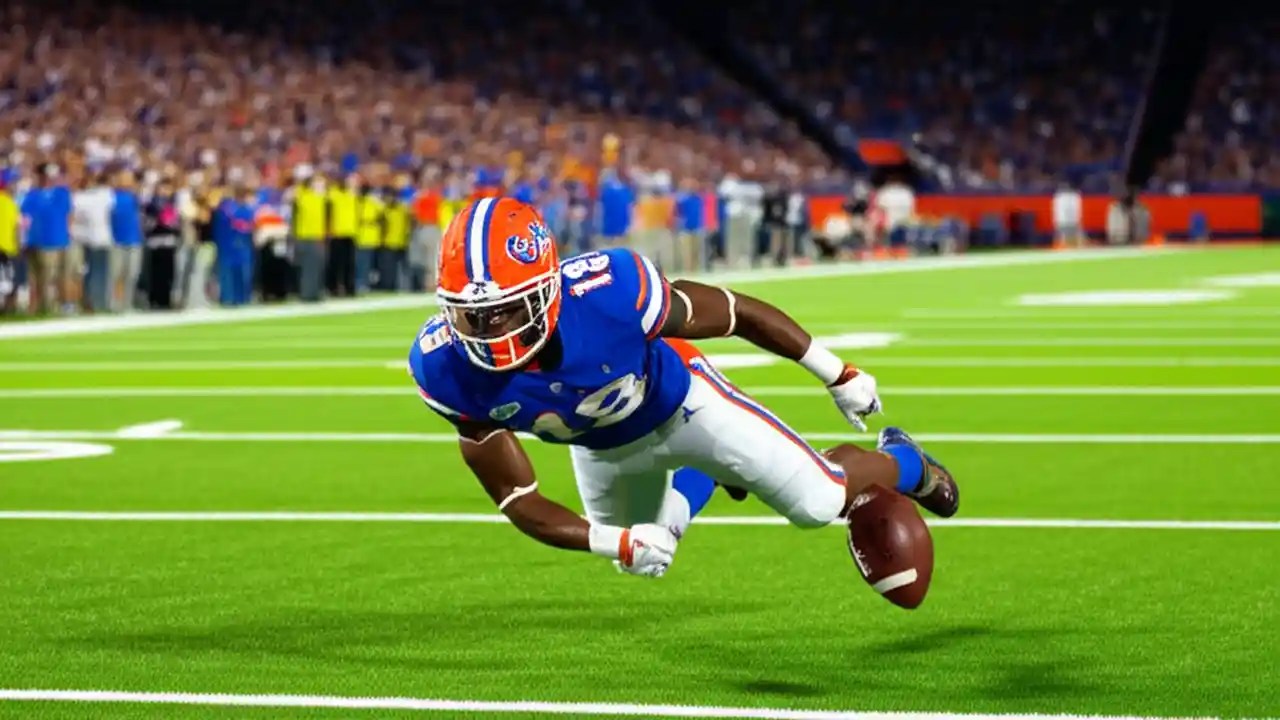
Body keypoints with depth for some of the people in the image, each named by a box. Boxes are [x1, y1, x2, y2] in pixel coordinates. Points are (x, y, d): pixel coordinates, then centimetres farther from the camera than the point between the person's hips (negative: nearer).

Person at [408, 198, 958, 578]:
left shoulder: (606, 291, -45)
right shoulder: (446, 369, -35)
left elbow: (732, 310, -26)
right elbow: (516, 498, -26)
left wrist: (838, 375, -13)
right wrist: (616, 542, -42)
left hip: (678, 402, -3)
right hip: (601, 448, 3)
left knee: (822, 503, 3)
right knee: (645, 560, 26)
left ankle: (901, 464, 39)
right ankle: (705, 473, 57)